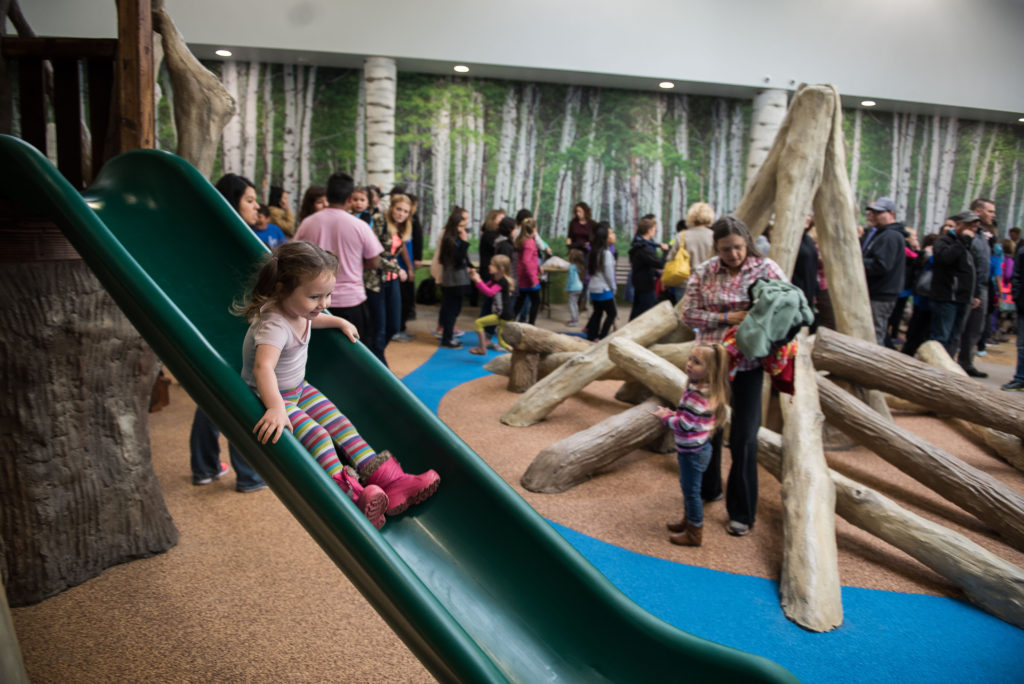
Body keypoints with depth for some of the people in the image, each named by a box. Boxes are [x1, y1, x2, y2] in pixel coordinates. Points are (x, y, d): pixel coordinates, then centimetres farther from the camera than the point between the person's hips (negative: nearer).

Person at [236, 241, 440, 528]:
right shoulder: (275, 325, -34)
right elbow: (263, 366, -53)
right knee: (316, 436, -27)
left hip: (298, 389, 8)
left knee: (339, 423, -3)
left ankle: (388, 480, -9)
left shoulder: (297, 308, -5)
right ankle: (349, 494, -37)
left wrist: (340, 322, 17)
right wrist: (275, 407, -66)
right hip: (269, 397, -8)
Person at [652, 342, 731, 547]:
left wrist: (665, 417, -12)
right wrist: (671, 414, 1)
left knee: (691, 490, 5)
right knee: (688, 487, 24)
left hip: (693, 452, -10)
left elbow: (684, 425, -27)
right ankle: (688, 521, 42)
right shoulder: (698, 388, 2)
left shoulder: (698, 395, -29)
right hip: (693, 449, 10)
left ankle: (694, 533, 20)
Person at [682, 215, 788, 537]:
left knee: (744, 437, 0)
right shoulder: (703, 272, -1)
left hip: (748, 362, -3)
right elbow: (688, 313, -4)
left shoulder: (766, 269, -7)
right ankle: (708, 489, 41)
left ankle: (742, 512, 15)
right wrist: (725, 319, -17)